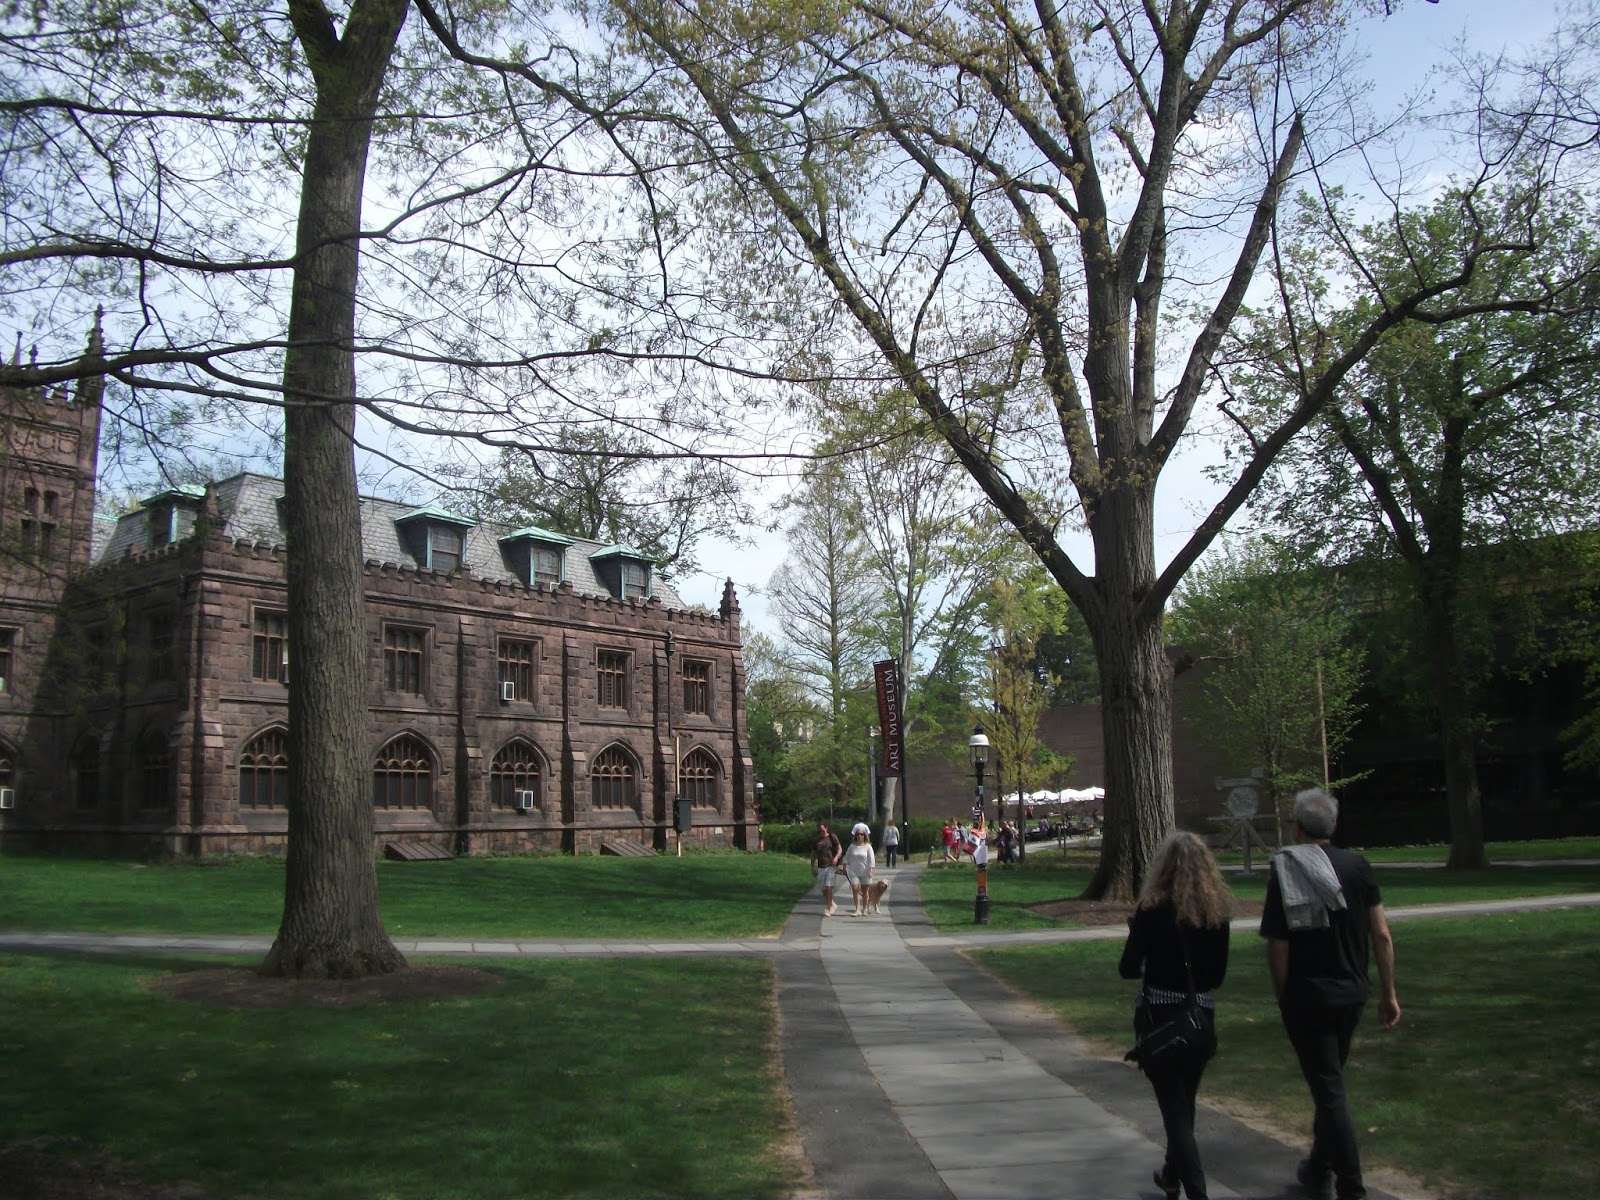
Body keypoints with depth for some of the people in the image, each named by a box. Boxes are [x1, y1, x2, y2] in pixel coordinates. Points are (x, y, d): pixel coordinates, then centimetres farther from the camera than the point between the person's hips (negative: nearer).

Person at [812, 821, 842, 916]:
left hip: (830, 866, -4)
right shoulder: (816, 840, 8)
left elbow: (840, 849, 1)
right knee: (823, 889, 7)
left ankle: (828, 908, -6)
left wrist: (836, 857, -18)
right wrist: (813, 867, 12)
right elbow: (813, 854, 15)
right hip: (820, 867, 4)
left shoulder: (832, 837, -1)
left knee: (828, 887, -12)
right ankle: (832, 904, 27)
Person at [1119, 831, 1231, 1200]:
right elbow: (1217, 975, 4)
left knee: (1174, 1107, 1)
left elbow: (1128, 969, -11)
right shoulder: (1217, 912, -3)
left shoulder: (1152, 910, -13)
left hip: (1159, 1019, -4)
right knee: (1185, 1102, 23)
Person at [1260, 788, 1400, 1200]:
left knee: (1329, 1091, 1)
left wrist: (1283, 997, 1)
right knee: (1329, 1082, 21)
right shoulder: (1358, 867, -2)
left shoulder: (1284, 874, -12)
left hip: (1306, 997, -5)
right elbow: (1382, 936, -3)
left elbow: (1278, 947, -11)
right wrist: (1389, 992, 5)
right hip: (1352, 993, 5)